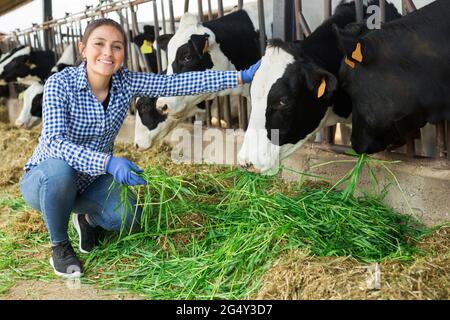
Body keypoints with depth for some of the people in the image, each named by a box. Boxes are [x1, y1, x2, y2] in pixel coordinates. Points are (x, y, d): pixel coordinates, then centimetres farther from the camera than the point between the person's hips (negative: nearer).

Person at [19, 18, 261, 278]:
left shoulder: (126, 82, -12)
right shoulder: (60, 84, -23)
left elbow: (181, 83, -17)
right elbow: (54, 141, -34)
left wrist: (242, 77, -23)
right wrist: (108, 162, -49)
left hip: (93, 180, 3)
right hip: (48, 179, -3)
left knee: (129, 219, -24)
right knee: (60, 169, -37)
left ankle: (87, 217, 13)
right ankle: (60, 245, -10)